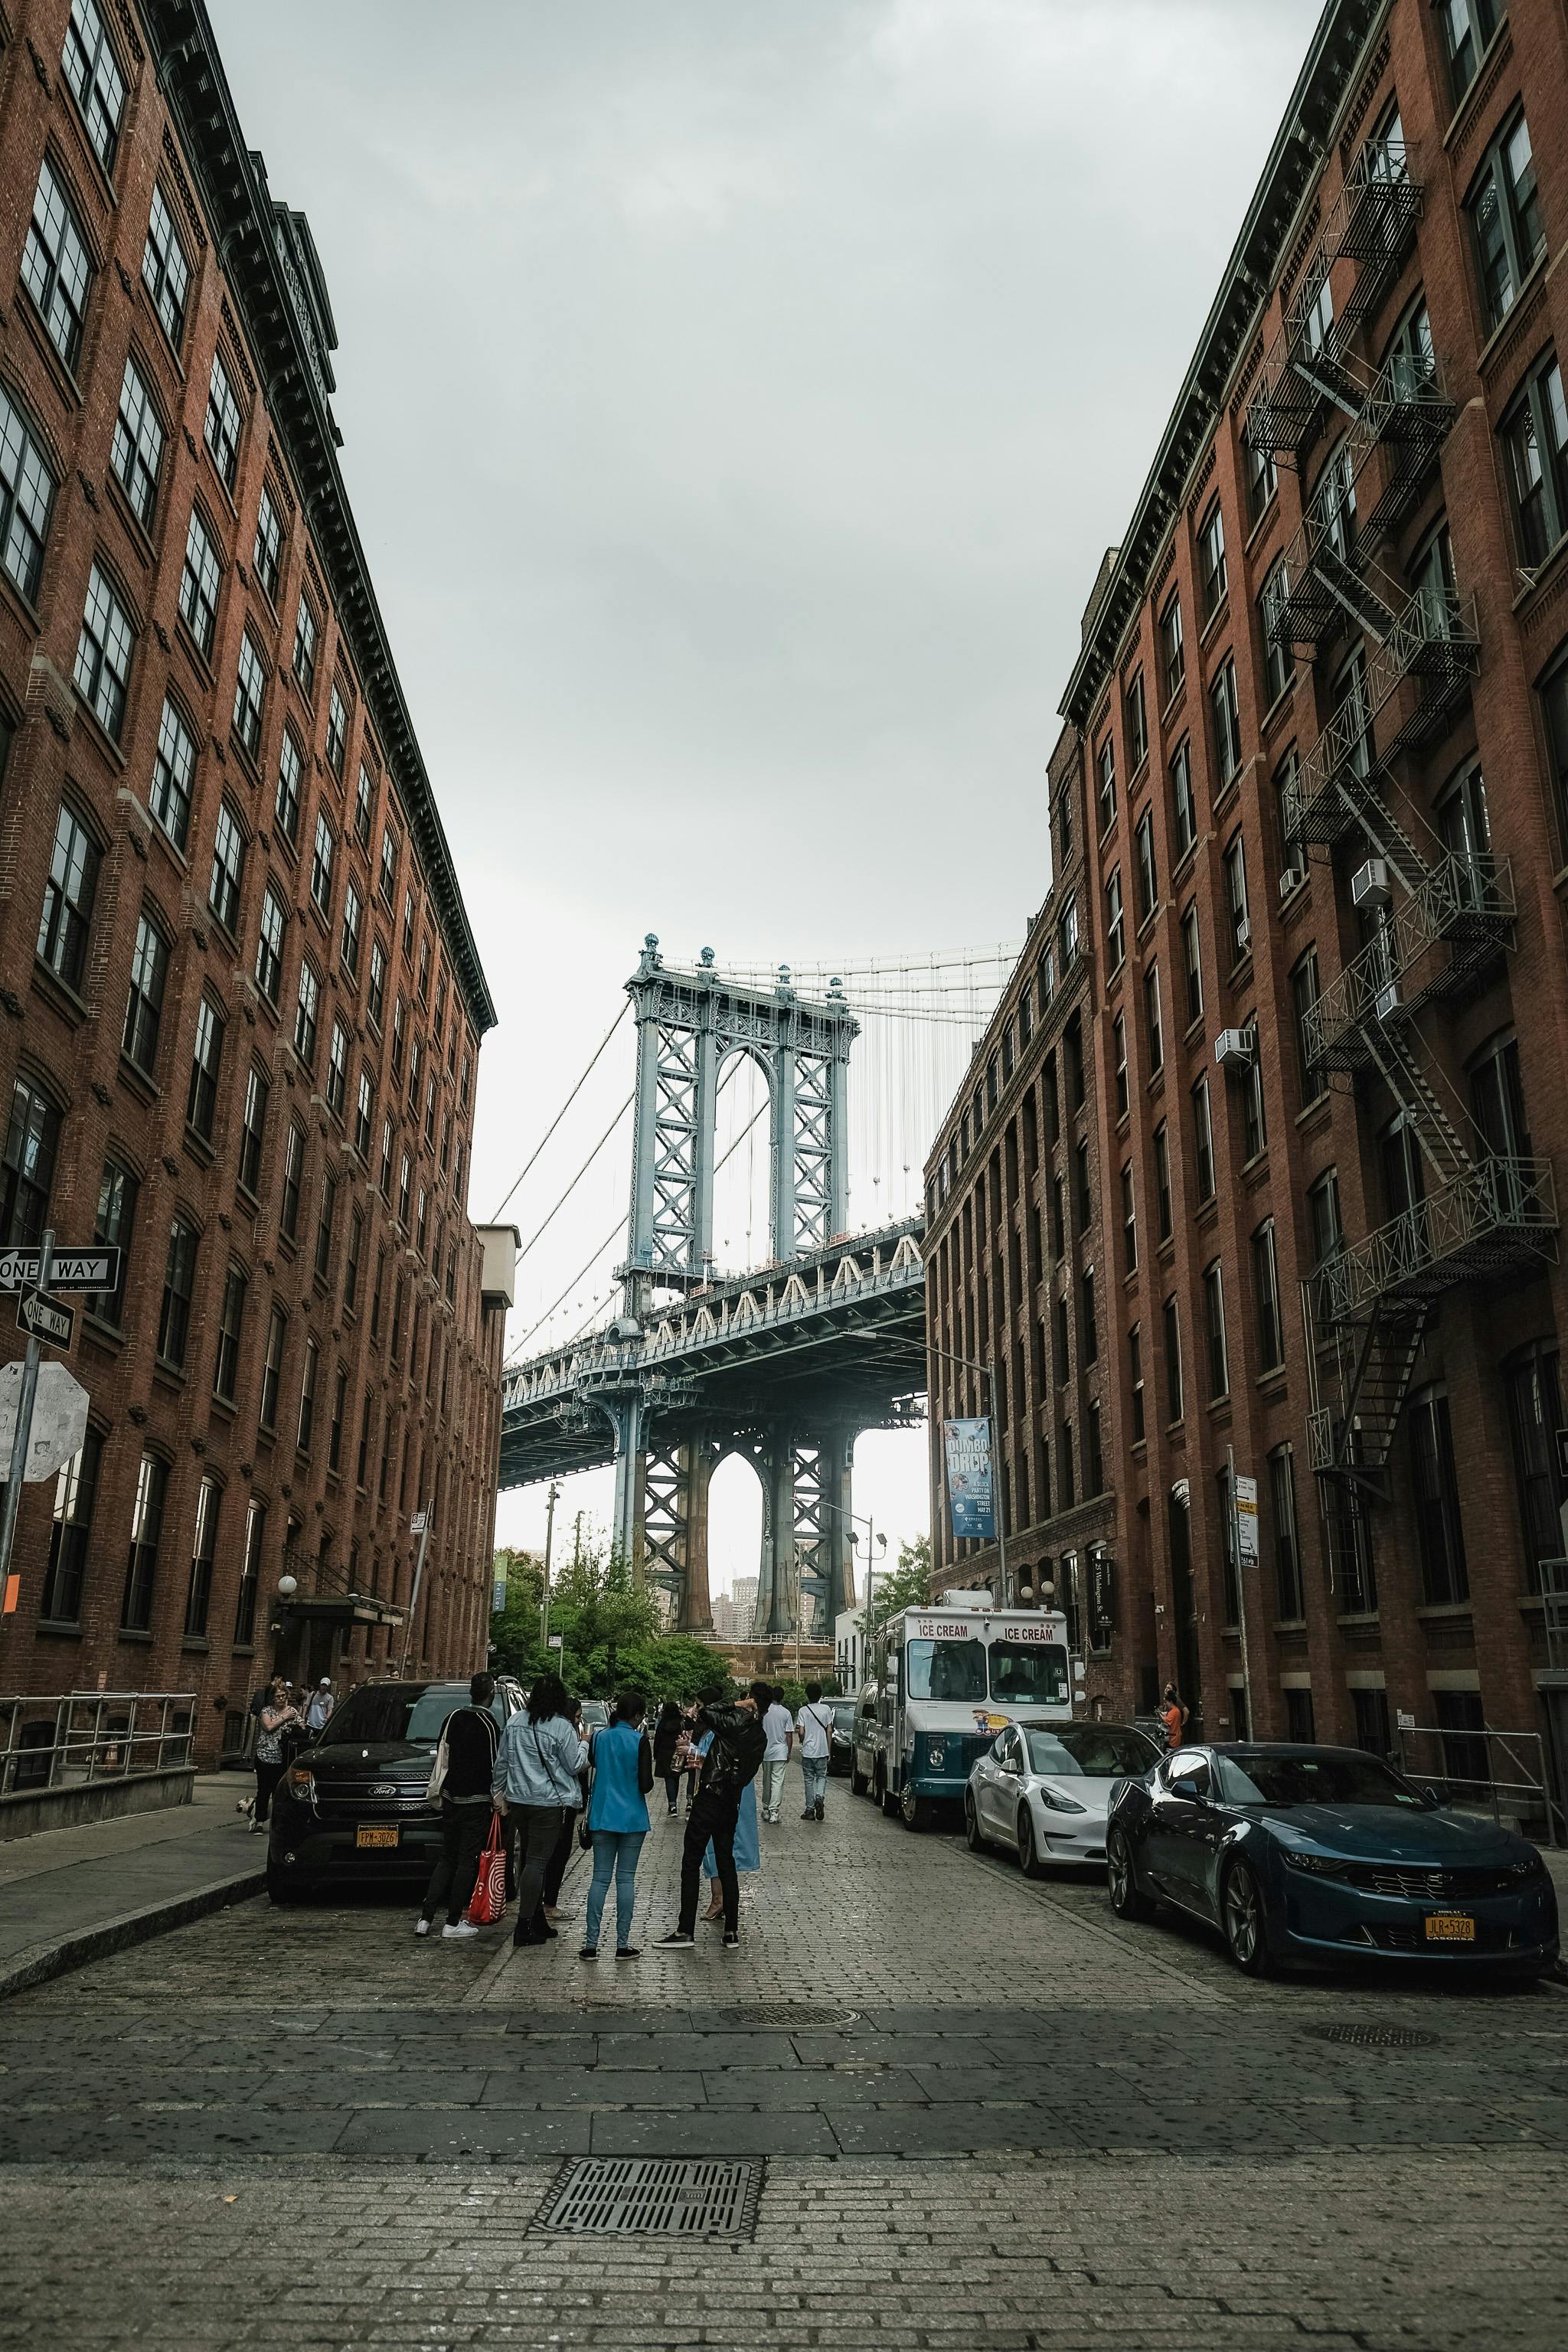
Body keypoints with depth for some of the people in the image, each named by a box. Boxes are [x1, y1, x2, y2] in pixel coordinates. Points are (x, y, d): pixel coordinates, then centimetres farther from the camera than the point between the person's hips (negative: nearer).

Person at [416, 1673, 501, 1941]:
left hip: (451, 1798, 6)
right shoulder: (489, 1723, -12)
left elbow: (443, 1756, 12)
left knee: (446, 1858, 13)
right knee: (467, 1861, 1)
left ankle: (425, 1919, 7)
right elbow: (495, 1766, -11)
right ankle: (453, 1923, 3)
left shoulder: (453, 1717, 6)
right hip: (477, 1800, -6)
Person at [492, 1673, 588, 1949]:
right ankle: (525, 1926, -6)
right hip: (548, 1802, -6)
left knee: (528, 1857, 16)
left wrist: (498, 1793, 21)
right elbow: (574, 1765, -6)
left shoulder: (515, 1722, 5)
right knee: (537, 1861, -4)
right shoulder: (562, 1727, -13)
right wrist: (583, 1744, 12)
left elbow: (501, 1762, 10)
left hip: (519, 1799, 6)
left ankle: (536, 1918, 24)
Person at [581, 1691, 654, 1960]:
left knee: (600, 1879, 7)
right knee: (626, 1880, 4)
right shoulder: (639, 1741, -11)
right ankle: (623, 1945, 6)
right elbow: (645, 1785, -13)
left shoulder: (599, 1738, 1)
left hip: (602, 1817, 3)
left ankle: (591, 1944, 4)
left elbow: (588, 1775, 10)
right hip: (632, 1818, -3)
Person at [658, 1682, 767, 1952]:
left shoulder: (738, 1722, -17)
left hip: (711, 1796, -7)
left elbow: (705, 1712, -18)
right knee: (726, 1863, 13)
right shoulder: (760, 1735, 9)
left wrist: (734, 1704, -9)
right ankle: (731, 1932, 14)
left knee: (691, 1863, -1)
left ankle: (685, 1931, 0)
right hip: (732, 1803, 7)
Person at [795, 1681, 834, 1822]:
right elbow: (829, 1731, 2)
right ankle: (819, 1797, -12)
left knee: (809, 1780, 8)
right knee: (822, 1777, 14)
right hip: (822, 1751, 1)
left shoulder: (803, 1711, -5)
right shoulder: (826, 1709, 1)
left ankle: (810, 1810, 8)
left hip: (807, 1751, -1)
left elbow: (801, 1732, -9)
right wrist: (828, 1749, 9)